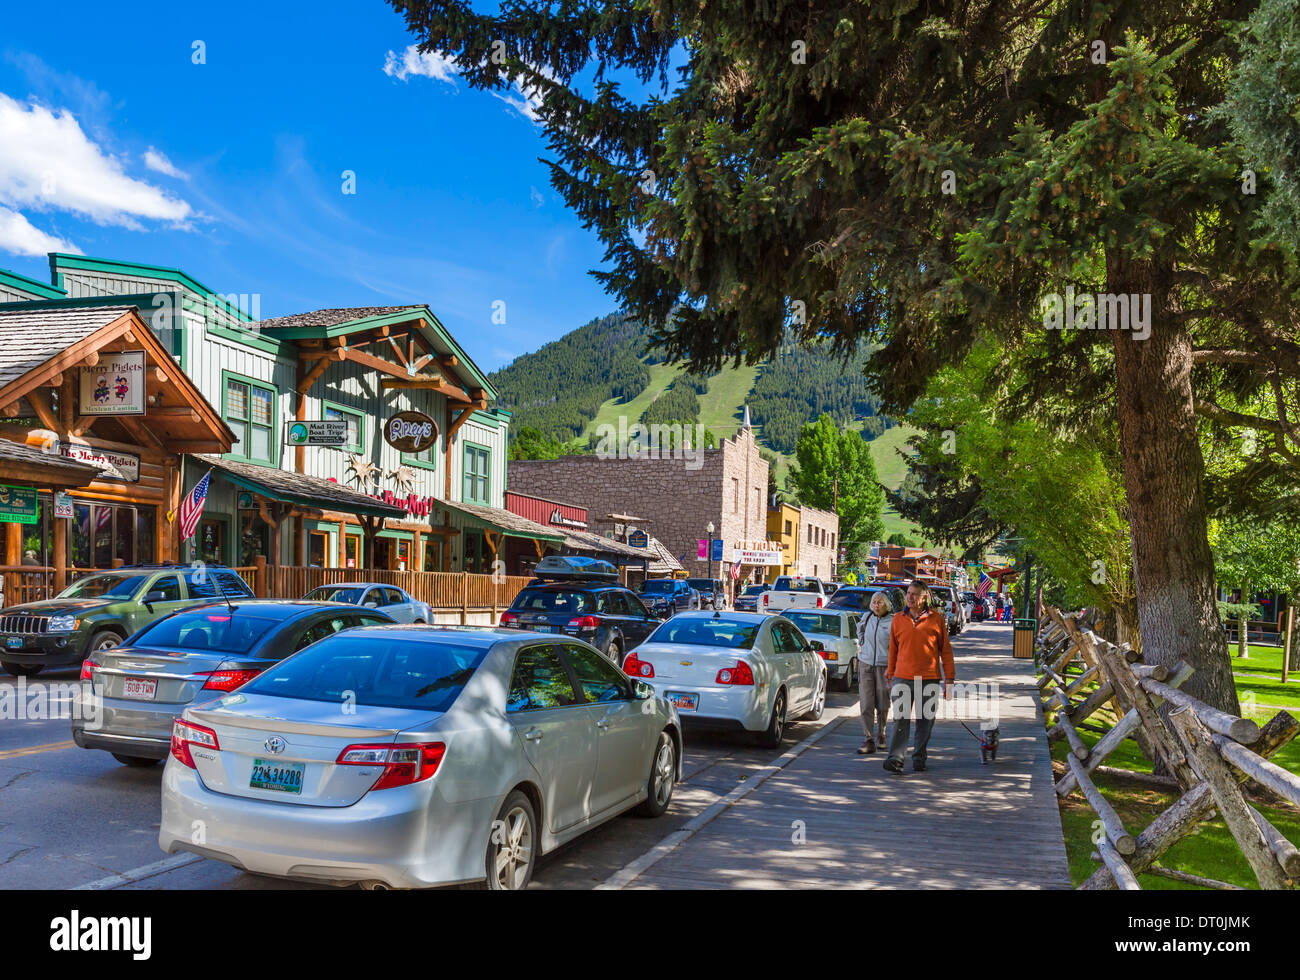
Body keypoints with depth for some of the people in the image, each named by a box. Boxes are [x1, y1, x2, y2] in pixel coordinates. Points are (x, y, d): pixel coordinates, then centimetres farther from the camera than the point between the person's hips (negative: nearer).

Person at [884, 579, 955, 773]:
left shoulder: (936, 619, 2)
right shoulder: (898, 620, 8)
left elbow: (946, 649, 5)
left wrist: (949, 678, 1)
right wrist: (890, 676, 16)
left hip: (929, 679, 0)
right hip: (902, 678, 1)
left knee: (925, 721, 8)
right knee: (901, 719, -7)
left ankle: (919, 758, 20)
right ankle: (895, 758, -10)